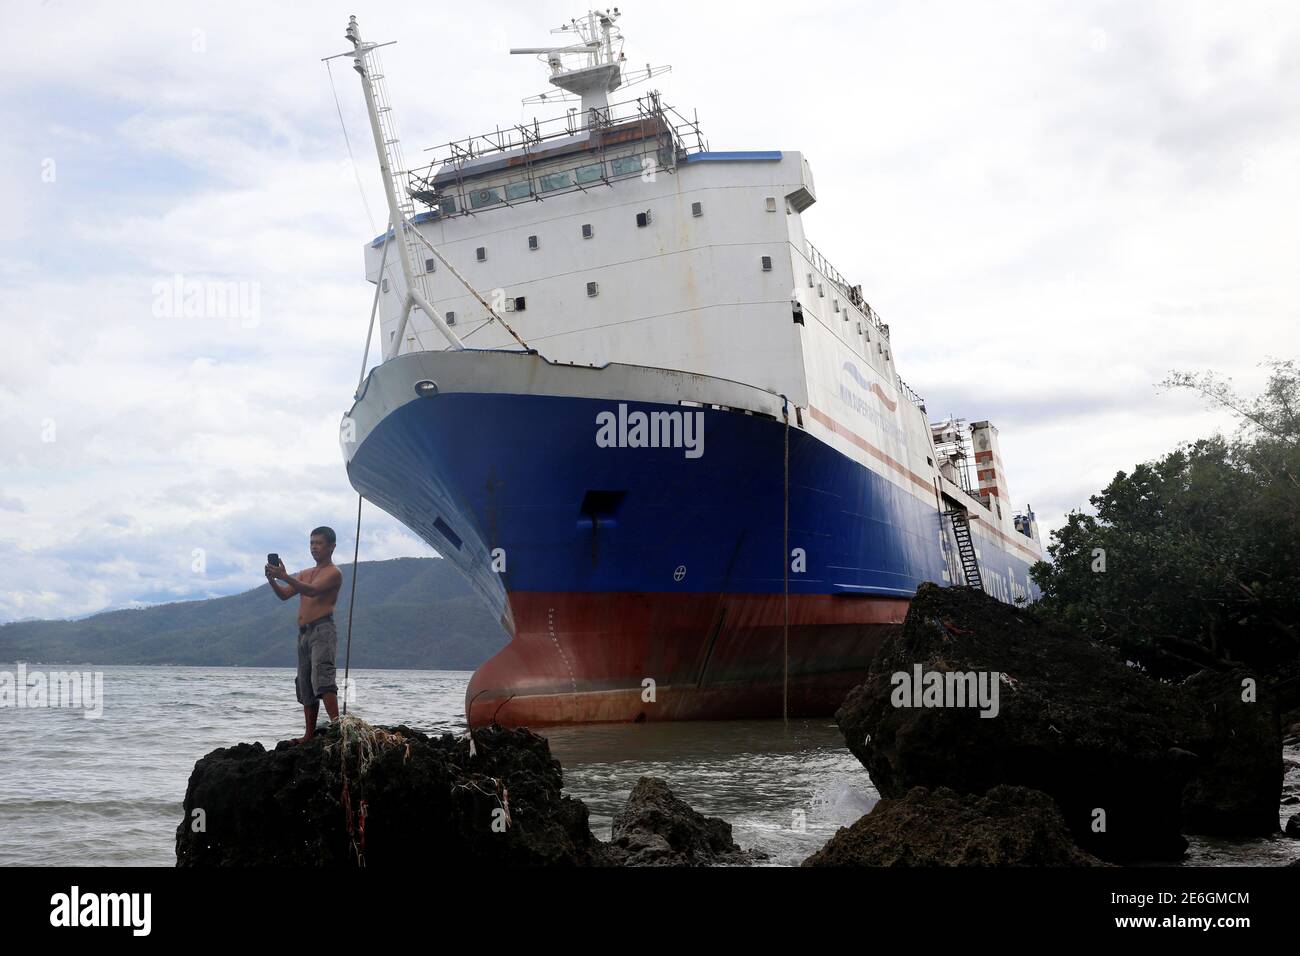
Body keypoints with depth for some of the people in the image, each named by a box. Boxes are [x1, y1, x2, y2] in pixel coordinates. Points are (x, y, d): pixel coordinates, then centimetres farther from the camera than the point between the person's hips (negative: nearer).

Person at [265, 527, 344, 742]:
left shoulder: (334, 573, -1)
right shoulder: (305, 574, 24)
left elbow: (312, 590, -18)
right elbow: (284, 594, 12)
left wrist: (284, 576, -27)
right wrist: (272, 579, -7)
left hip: (322, 629, -8)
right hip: (303, 633, 8)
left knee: (322, 676, -25)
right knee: (306, 686, 8)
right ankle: (310, 736, 13)